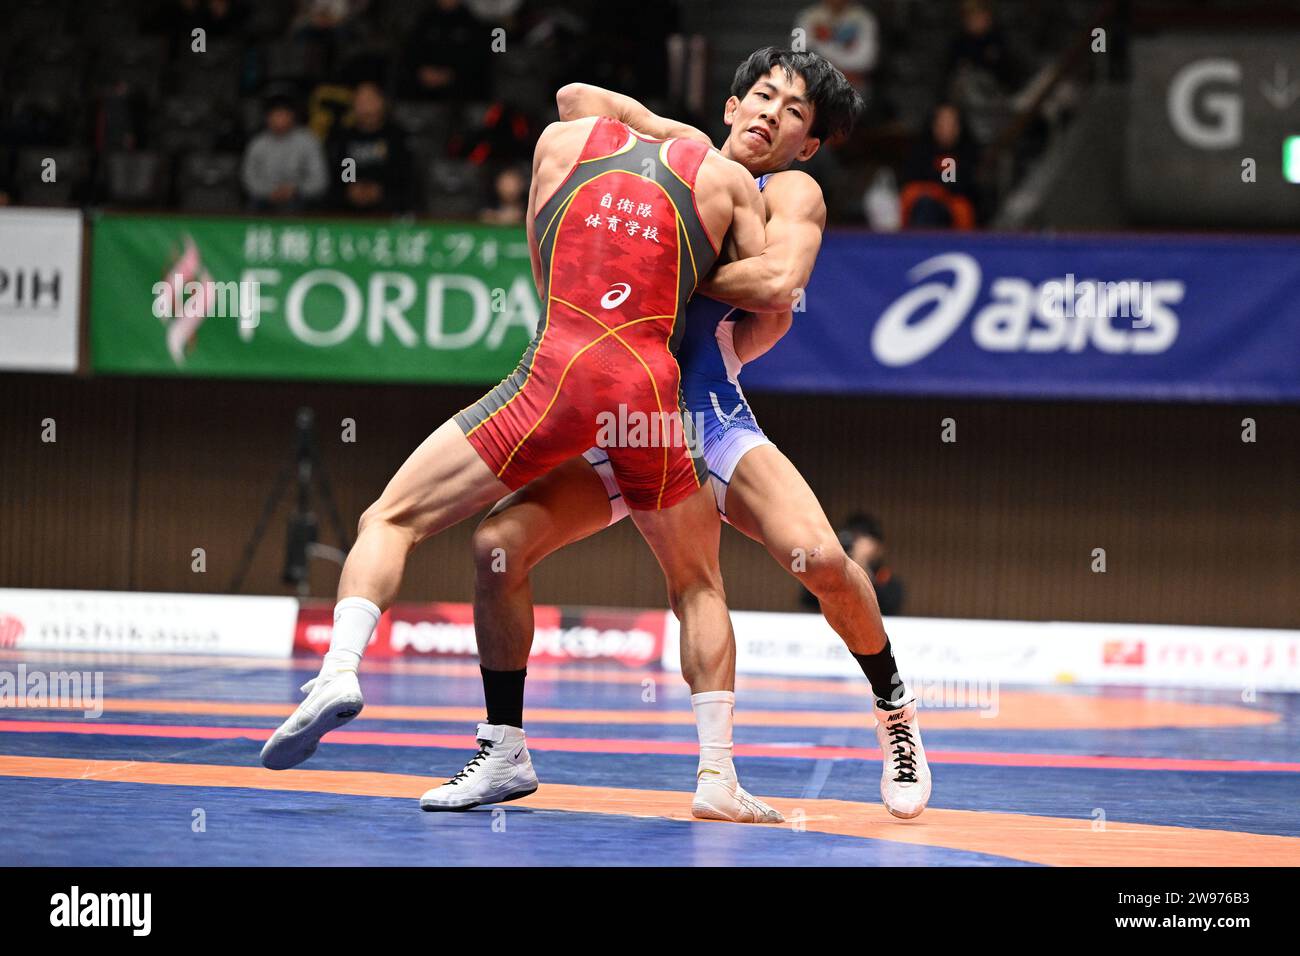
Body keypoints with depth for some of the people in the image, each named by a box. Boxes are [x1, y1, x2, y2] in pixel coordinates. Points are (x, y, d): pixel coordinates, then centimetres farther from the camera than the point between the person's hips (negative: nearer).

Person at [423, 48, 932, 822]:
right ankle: (505, 752, 2)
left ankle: (897, 711, 3)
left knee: (820, 560, -25)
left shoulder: (790, 192, 5)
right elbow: (577, 101, 22)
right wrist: (672, 134, 10)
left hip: (710, 415, -4)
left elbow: (779, 284, -15)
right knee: (500, 543, -12)